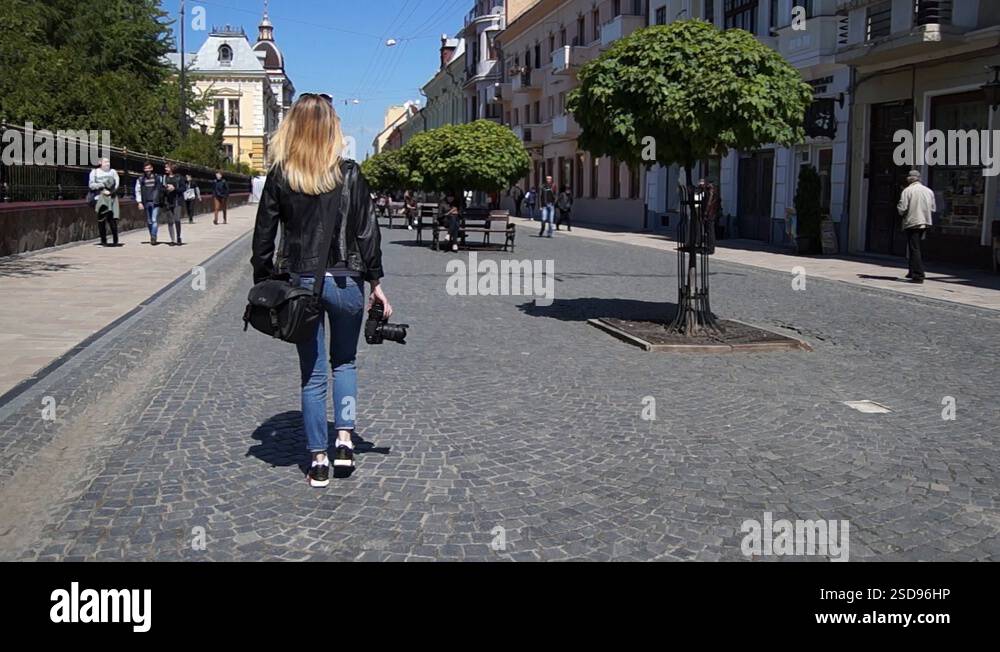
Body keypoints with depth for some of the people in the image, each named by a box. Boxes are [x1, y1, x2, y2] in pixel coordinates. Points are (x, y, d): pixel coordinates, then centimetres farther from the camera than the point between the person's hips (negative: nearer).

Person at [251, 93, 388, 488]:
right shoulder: (349, 174, -4)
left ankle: (319, 461, 14)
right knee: (345, 362, 22)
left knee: (313, 374, 10)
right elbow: (367, 232, -3)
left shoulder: (280, 177, -2)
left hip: (301, 284, 0)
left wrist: (262, 284, 10)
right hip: (346, 282, 0)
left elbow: (264, 236, 0)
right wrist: (376, 283, 4)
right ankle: (344, 438, 10)